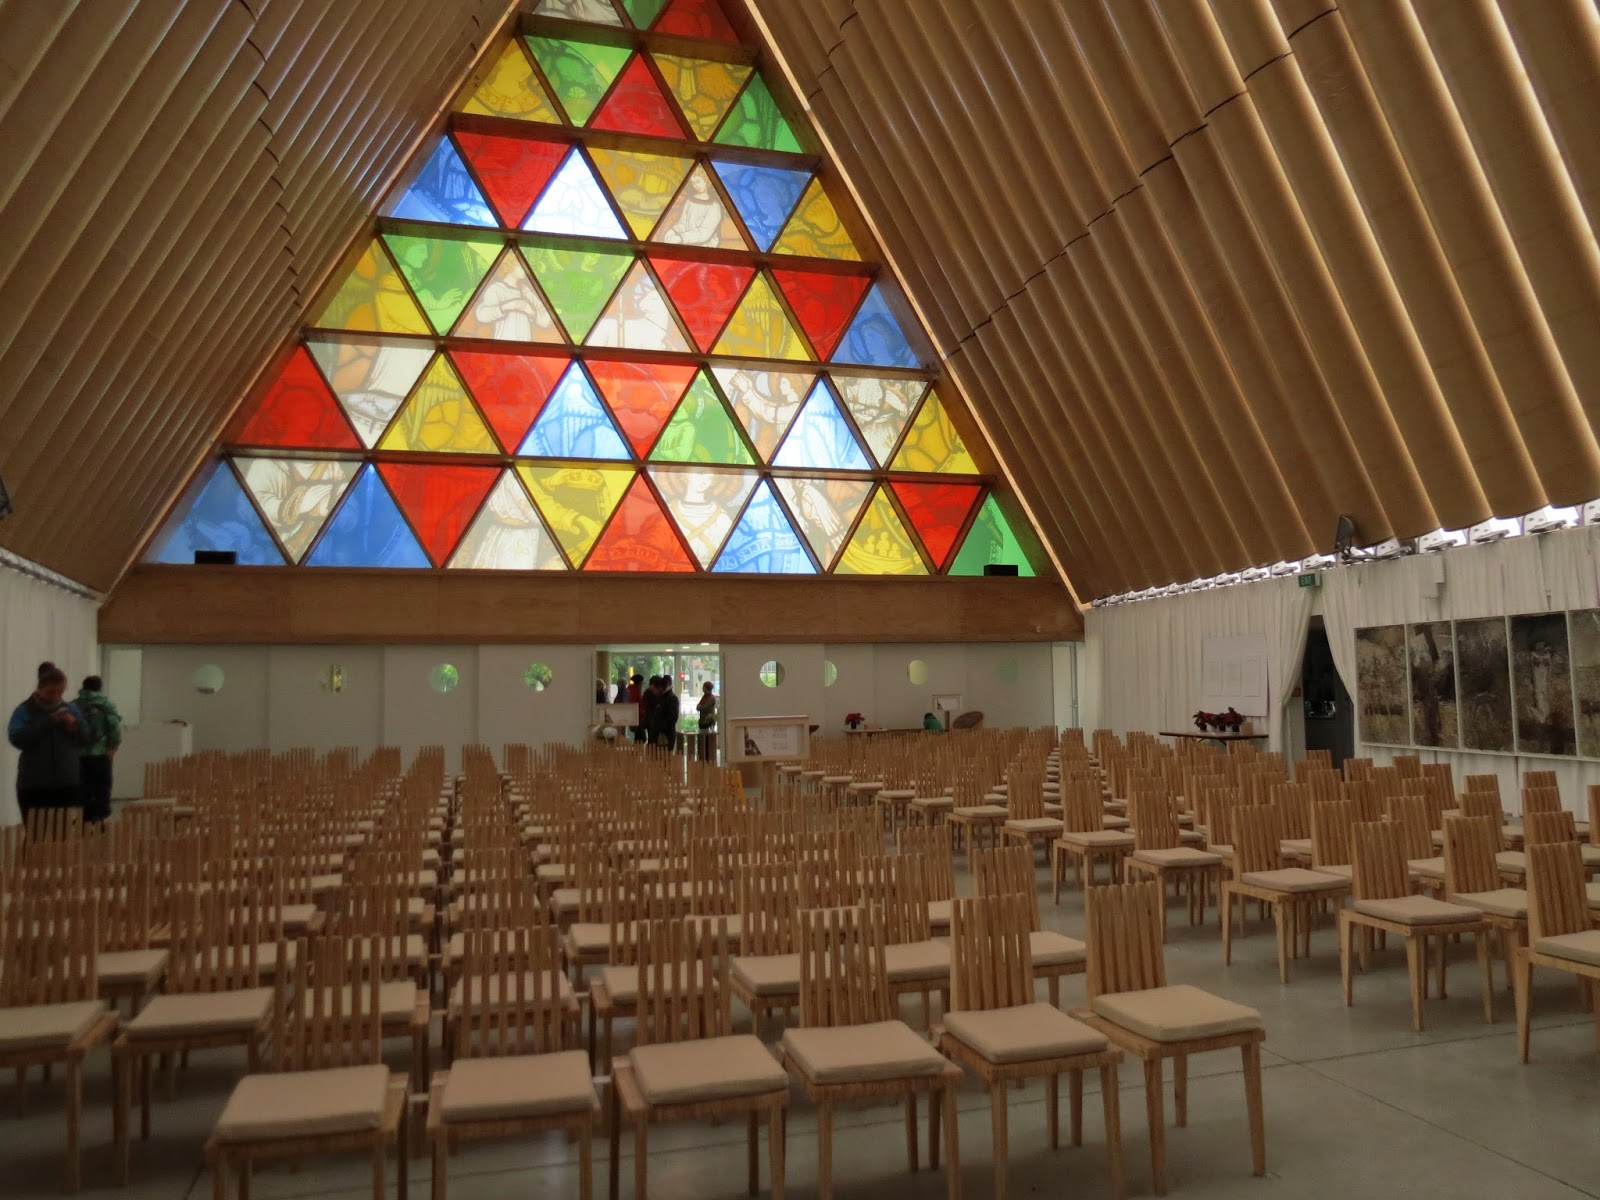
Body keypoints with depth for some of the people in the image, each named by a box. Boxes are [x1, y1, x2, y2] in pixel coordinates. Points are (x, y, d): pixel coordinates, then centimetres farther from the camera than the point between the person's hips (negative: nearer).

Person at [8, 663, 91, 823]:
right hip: (34, 786, -3)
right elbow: (16, 738, -17)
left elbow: (85, 740, 10)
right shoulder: (25, 710, 0)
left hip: (68, 784, 3)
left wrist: (75, 725, -9)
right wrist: (48, 721, -20)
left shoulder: (70, 710, 10)